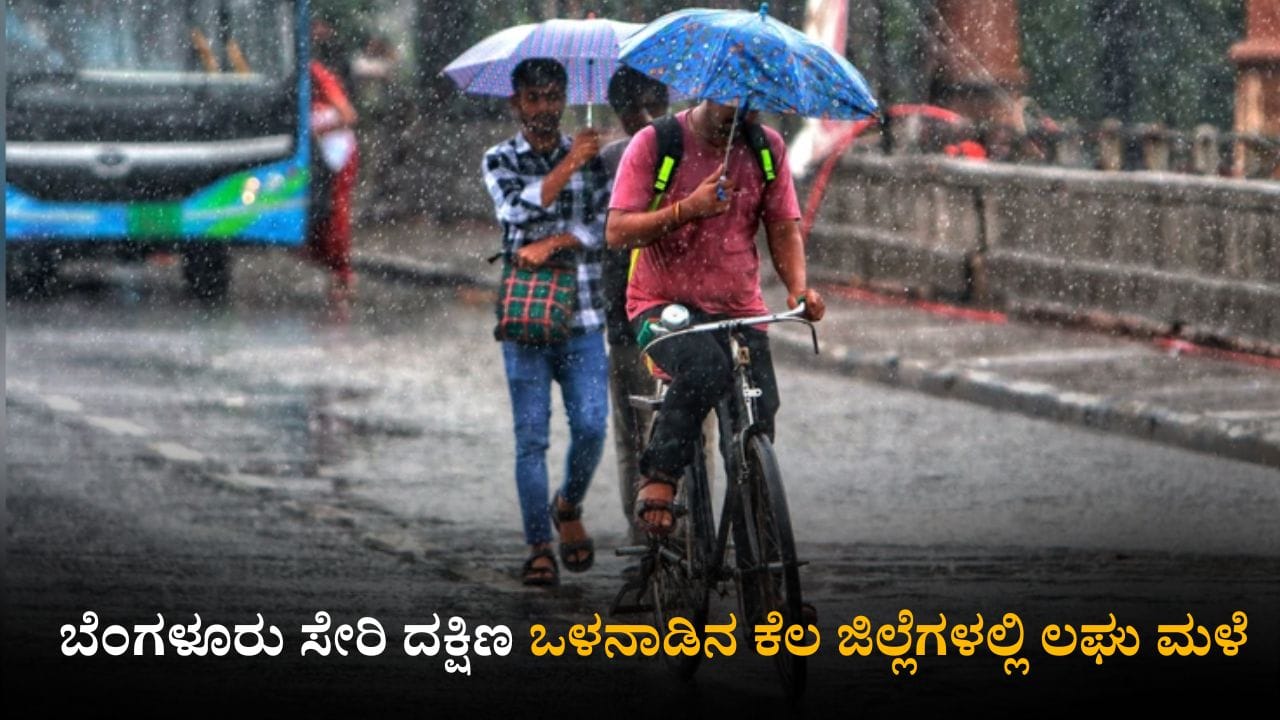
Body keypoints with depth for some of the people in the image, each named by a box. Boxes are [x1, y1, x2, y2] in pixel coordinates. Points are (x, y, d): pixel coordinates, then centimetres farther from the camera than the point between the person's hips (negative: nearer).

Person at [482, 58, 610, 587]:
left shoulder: (590, 156, 8)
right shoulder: (500, 161, 5)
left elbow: (608, 224, -2)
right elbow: (518, 210, -13)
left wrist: (553, 243, -14)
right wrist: (569, 165, -11)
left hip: (582, 316, 1)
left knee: (591, 427, -8)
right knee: (531, 437, -3)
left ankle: (569, 508, 20)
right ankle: (539, 547, 4)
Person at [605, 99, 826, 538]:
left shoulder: (767, 148, 5)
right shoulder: (655, 144, -6)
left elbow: (784, 229, 9)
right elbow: (617, 232, -10)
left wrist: (798, 288, -11)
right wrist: (686, 210, -24)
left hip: (739, 310, 4)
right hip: (664, 305, -4)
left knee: (758, 426, -11)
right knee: (705, 368, -35)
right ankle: (657, 479, -19)